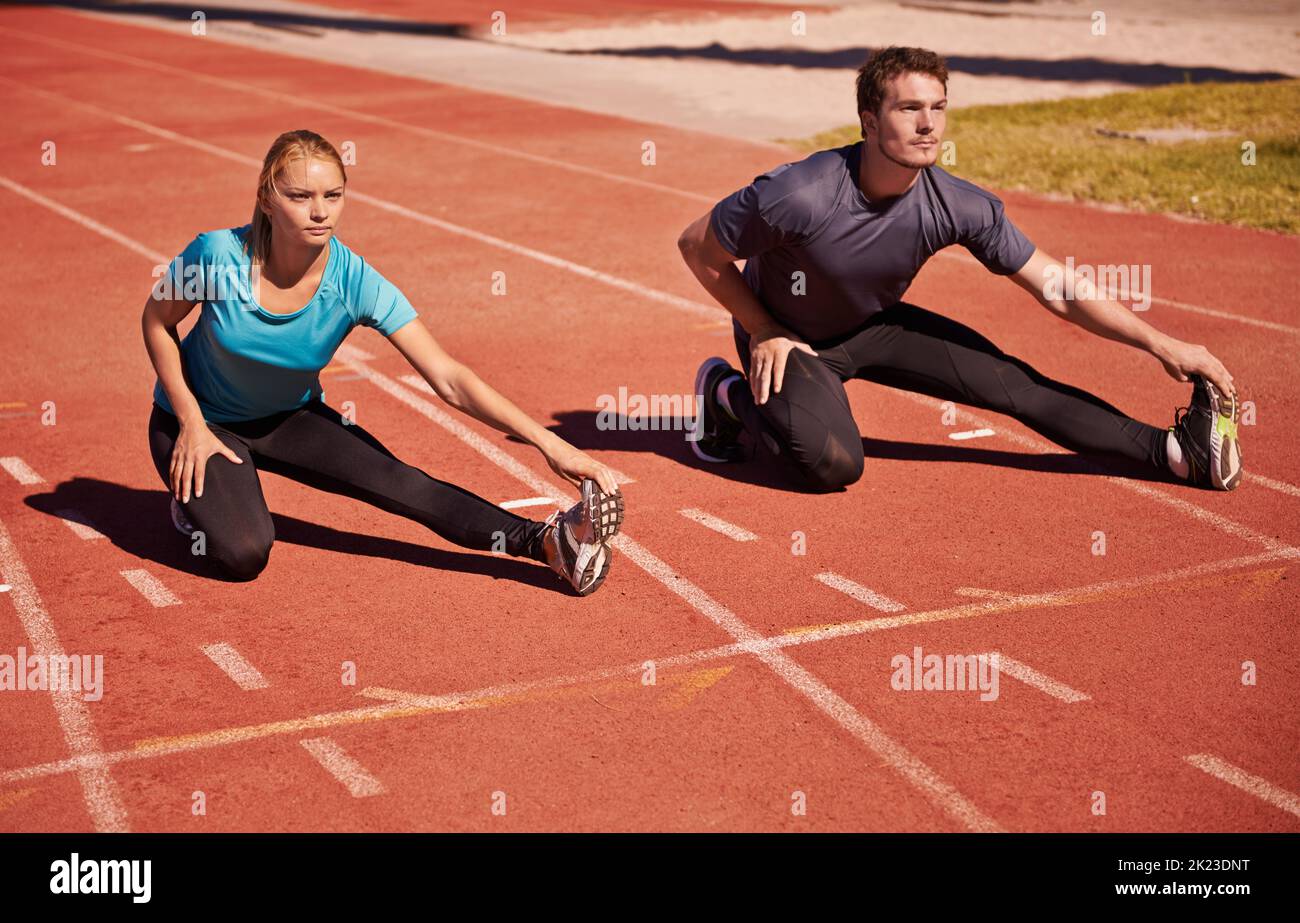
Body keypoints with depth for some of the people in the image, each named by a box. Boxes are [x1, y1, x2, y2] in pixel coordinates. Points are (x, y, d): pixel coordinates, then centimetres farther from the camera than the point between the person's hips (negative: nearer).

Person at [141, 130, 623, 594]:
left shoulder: (357, 284, -26)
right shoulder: (218, 255, -29)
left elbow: (448, 378, -28)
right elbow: (157, 321, -9)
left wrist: (547, 442, -37)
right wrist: (191, 424, -14)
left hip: (290, 418, 2)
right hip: (198, 418, -2)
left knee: (399, 482, -22)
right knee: (244, 554, -25)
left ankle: (550, 540, -22)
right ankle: (197, 493, 8)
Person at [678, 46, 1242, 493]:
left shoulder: (959, 207, -22)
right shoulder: (798, 196, -35)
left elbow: (1055, 287, -13)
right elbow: (697, 247, -18)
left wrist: (1160, 345, -15)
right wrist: (764, 334, -13)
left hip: (879, 326, 4)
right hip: (788, 339, -4)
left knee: (1015, 383, -6)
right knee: (834, 464, -29)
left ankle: (1175, 451, 0)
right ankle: (730, 400, -1)